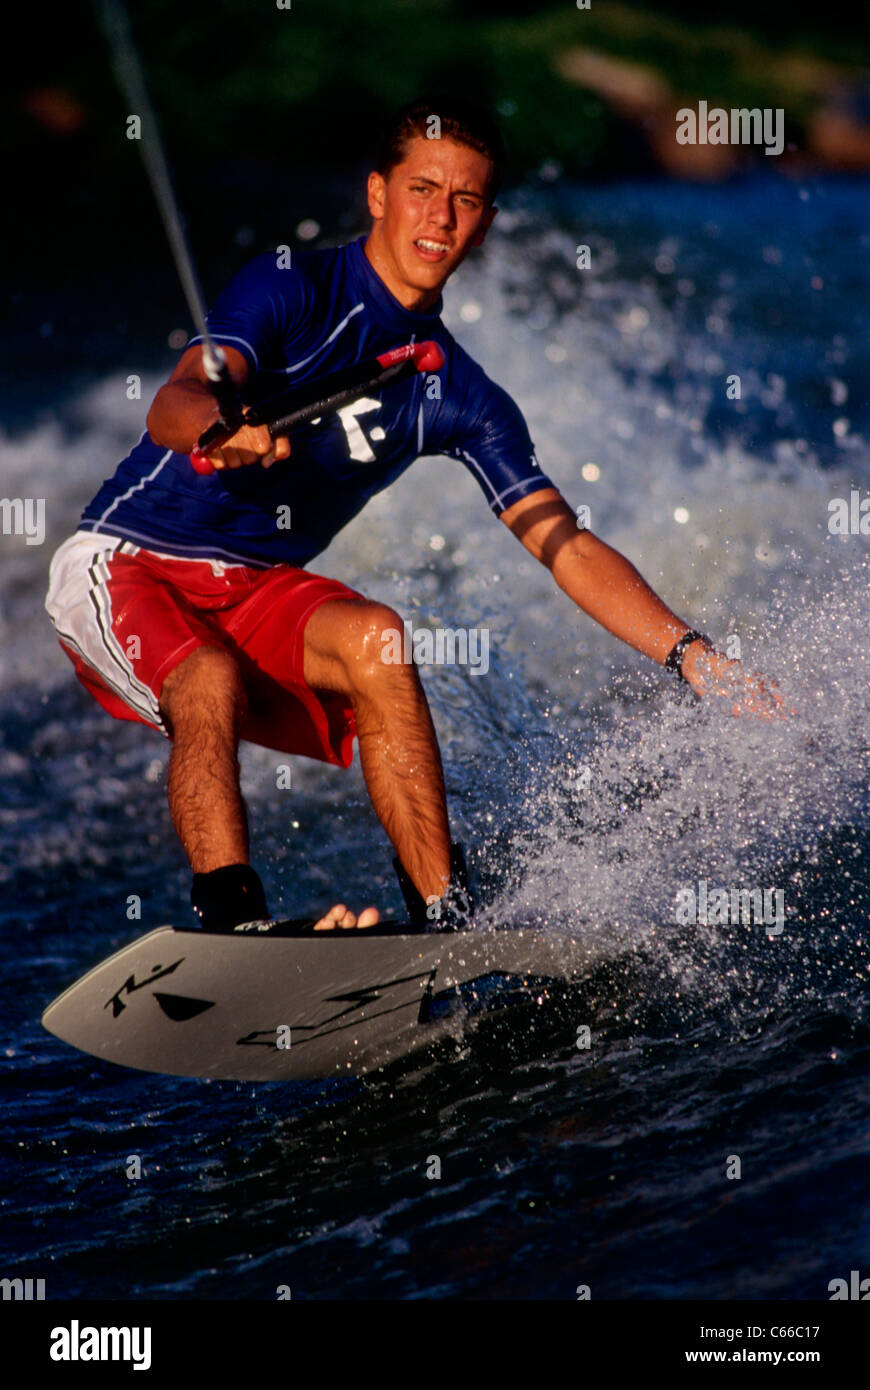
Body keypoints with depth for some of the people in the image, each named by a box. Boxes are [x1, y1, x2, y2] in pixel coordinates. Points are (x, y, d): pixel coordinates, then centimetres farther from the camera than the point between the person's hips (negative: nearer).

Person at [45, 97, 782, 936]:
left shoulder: (458, 397, 3)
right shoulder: (291, 287, -13)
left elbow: (567, 548, 0)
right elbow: (172, 406, -28)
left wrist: (690, 654, -13)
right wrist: (221, 425, -53)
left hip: (257, 590, 4)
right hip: (122, 569, -4)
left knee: (373, 640, -25)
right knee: (210, 684, -34)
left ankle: (445, 919, -25)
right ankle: (233, 928, -32)